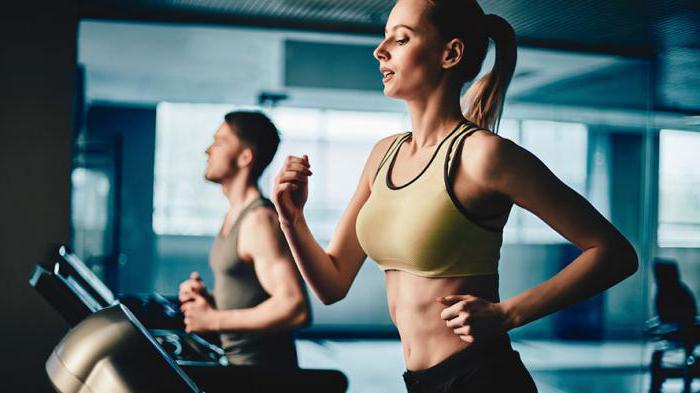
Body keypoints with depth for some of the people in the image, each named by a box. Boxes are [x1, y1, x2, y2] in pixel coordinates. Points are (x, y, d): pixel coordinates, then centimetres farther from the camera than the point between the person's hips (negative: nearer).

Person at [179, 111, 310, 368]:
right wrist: (206, 298, 4)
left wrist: (214, 320, -19)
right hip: (236, 364, 9)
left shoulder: (260, 219, -16)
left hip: (264, 367, -9)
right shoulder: (234, 216, 14)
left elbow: (295, 308, -25)